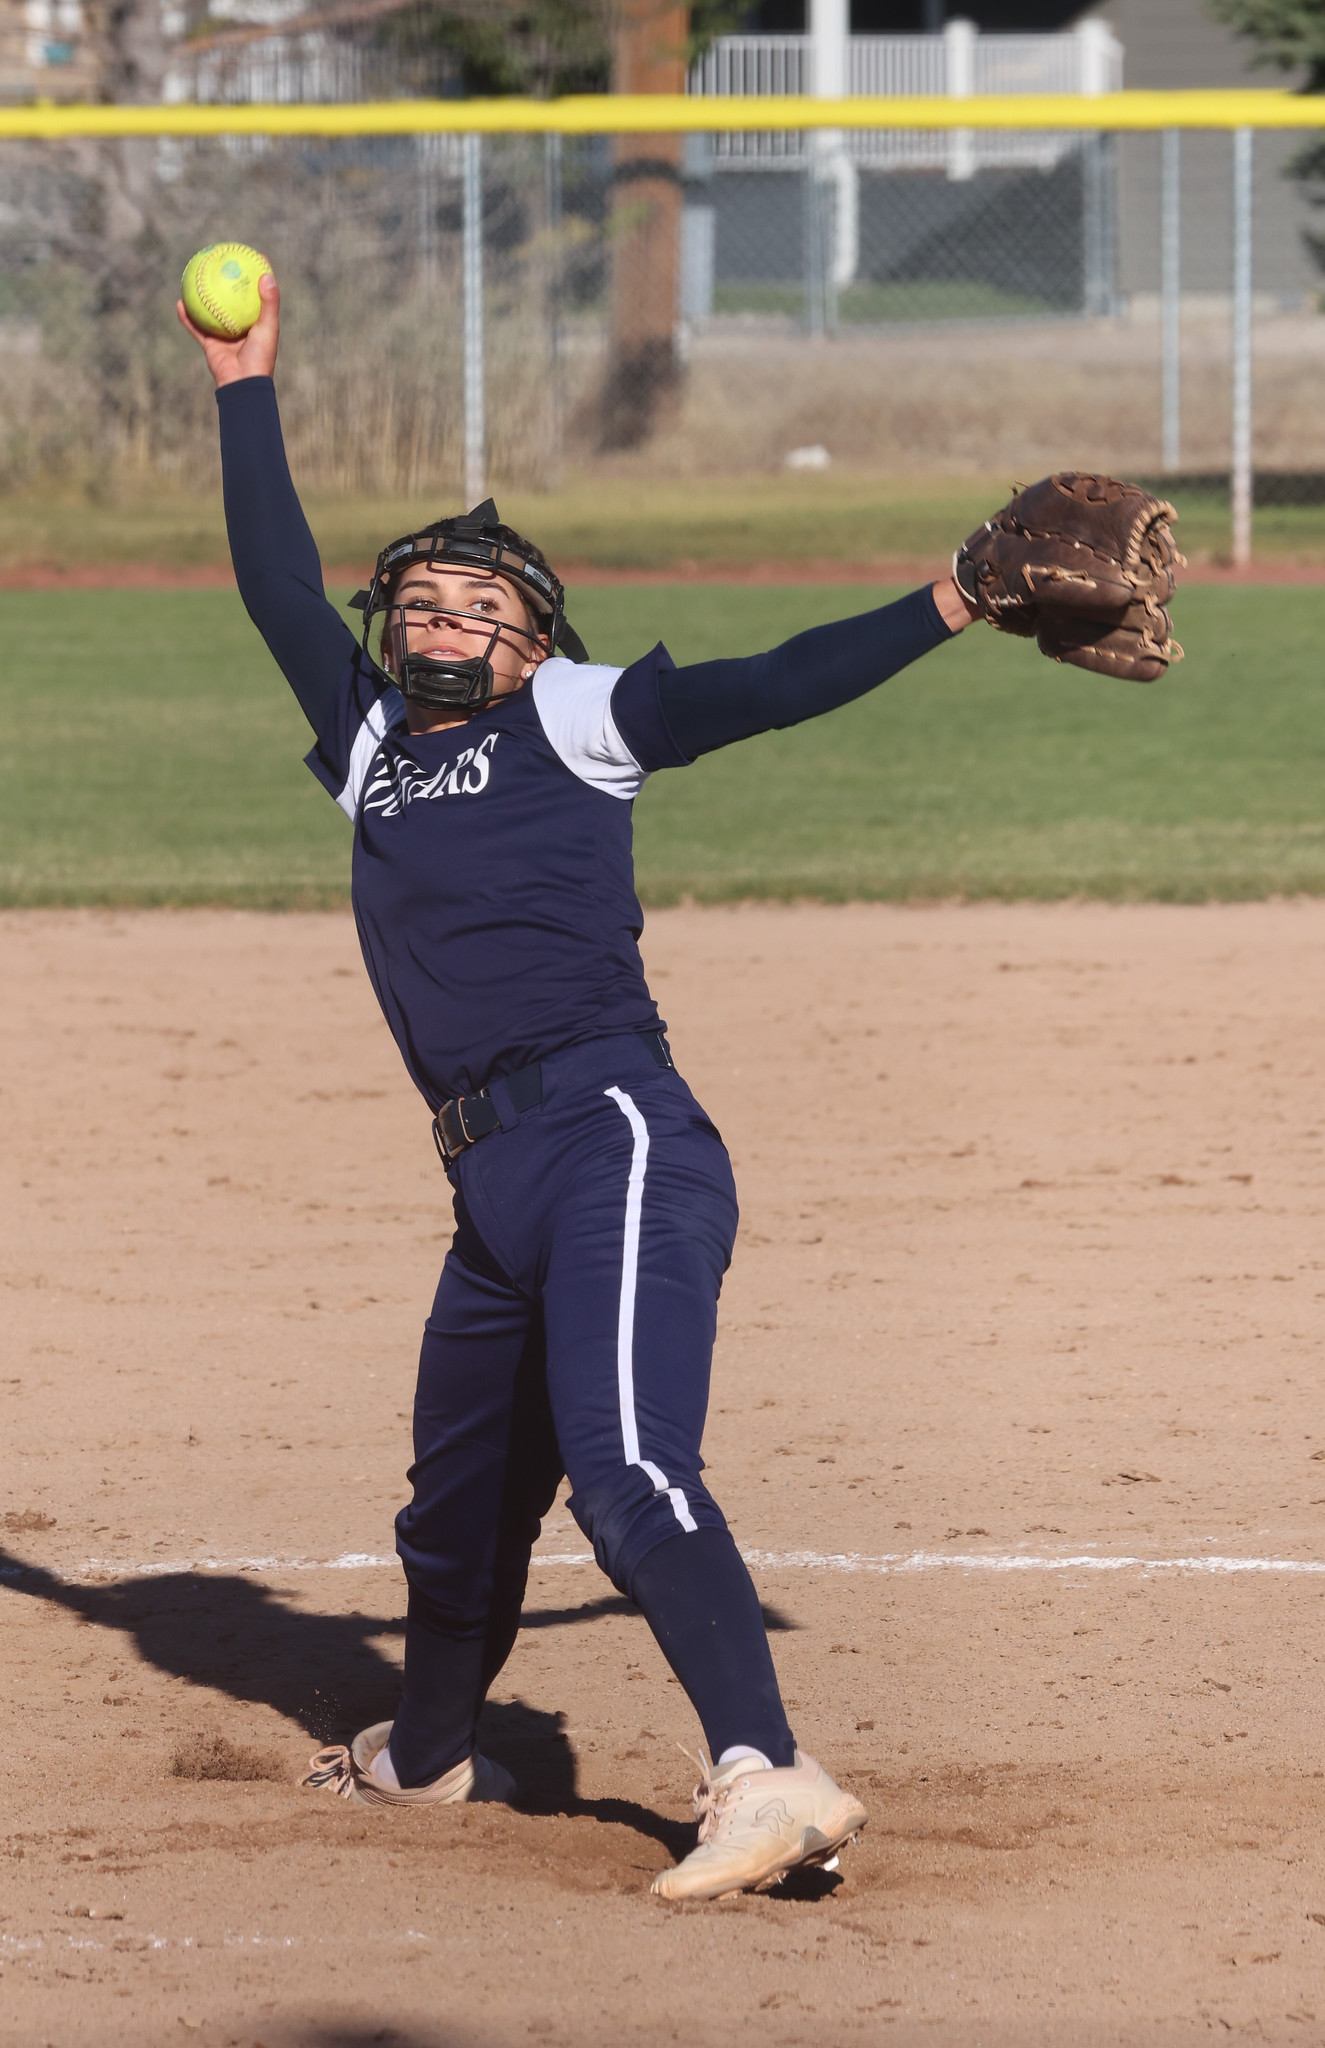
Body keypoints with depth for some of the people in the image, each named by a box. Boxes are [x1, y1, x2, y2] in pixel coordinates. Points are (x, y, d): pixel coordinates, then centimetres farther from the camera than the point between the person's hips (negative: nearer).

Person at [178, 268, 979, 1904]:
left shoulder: (573, 722, 7)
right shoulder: (370, 739, 22)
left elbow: (761, 692, 2)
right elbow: (277, 584, 28)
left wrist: (949, 607, -5)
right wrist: (247, 389, 29)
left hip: (614, 1138, -7)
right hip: (494, 1184, 7)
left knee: (627, 1470, -23)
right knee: (461, 1497, 20)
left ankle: (770, 1778, -31)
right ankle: (428, 1756, 42)